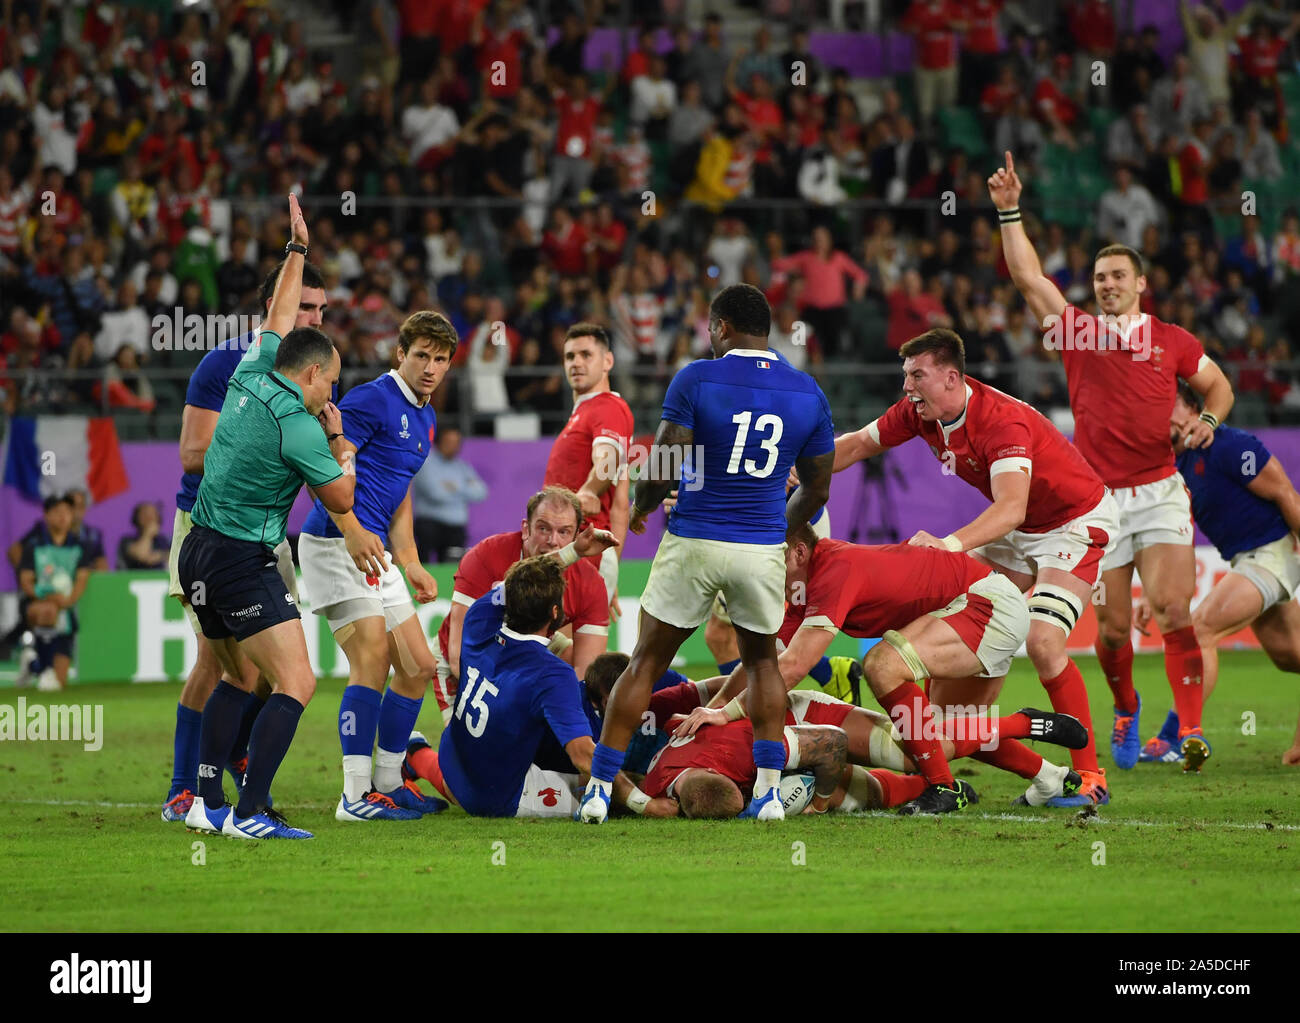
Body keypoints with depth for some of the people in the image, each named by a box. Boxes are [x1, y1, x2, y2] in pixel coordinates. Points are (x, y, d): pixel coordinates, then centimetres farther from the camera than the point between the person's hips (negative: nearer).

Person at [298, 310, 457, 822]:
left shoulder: (425, 419, 19)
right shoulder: (372, 399, -11)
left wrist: (411, 564, 23)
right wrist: (352, 530, -28)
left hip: (374, 551, 10)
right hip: (336, 544, -10)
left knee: (418, 665, 9)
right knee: (372, 659, -17)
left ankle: (388, 784, 19)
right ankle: (356, 795, -17)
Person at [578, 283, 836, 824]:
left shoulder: (696, 379, -9)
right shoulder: (807, 393, 2)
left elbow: (663, 470, -12)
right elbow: (817, 488, 10)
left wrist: (639, 509, 9)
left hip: (694, 544, -2)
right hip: (763, 547, 2)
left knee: (645, 663, 9)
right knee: (761, 661, 23)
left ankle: (599, 789, 9)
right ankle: (769, 789, 13)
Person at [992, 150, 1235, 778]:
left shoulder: (1171, 341, 7)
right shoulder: (1076, 330, 6)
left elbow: (1217, 384, 20)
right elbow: (1027, 275, 1)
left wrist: (1207, 420, 0)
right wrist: (1009, 211, -5)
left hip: (1159, 491, -1)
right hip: (1097, 498, 1)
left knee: (1173, 609, -16)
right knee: (1112, 625, 0)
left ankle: (1189, 727, -14)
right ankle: (1125, 709, 28)